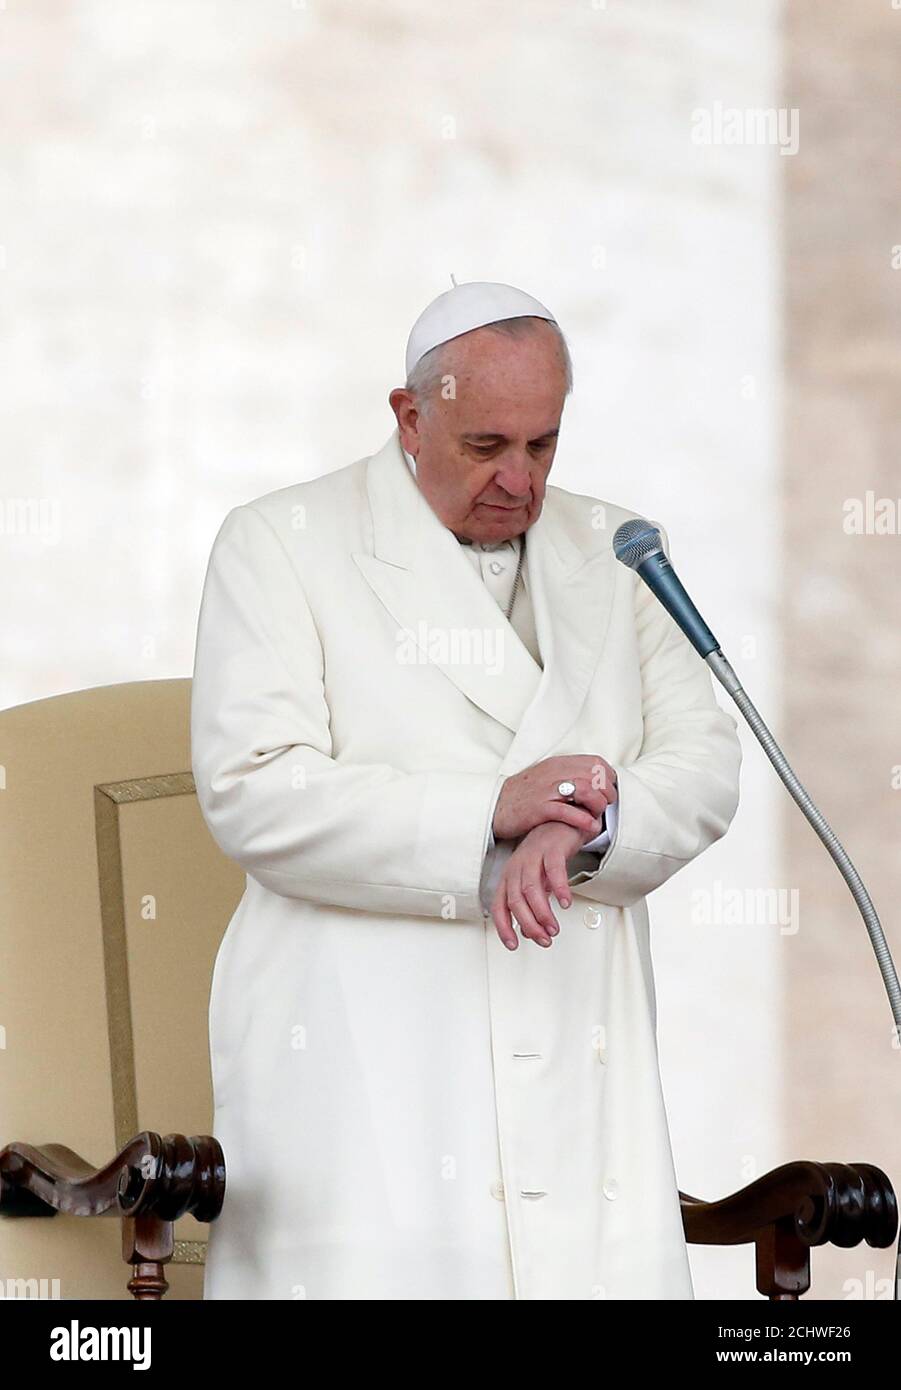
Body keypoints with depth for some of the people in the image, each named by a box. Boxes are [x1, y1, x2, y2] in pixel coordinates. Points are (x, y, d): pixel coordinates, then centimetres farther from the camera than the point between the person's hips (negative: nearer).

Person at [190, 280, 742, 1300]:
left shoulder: (611, 555, 18)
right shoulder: (279, 545, 3)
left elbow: (703, 765, 9)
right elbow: (251, 794, -8)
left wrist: (582, 830, -13)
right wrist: (488, 813, -15)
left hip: (579, 1063, 4)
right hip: (365, 1075, -4)